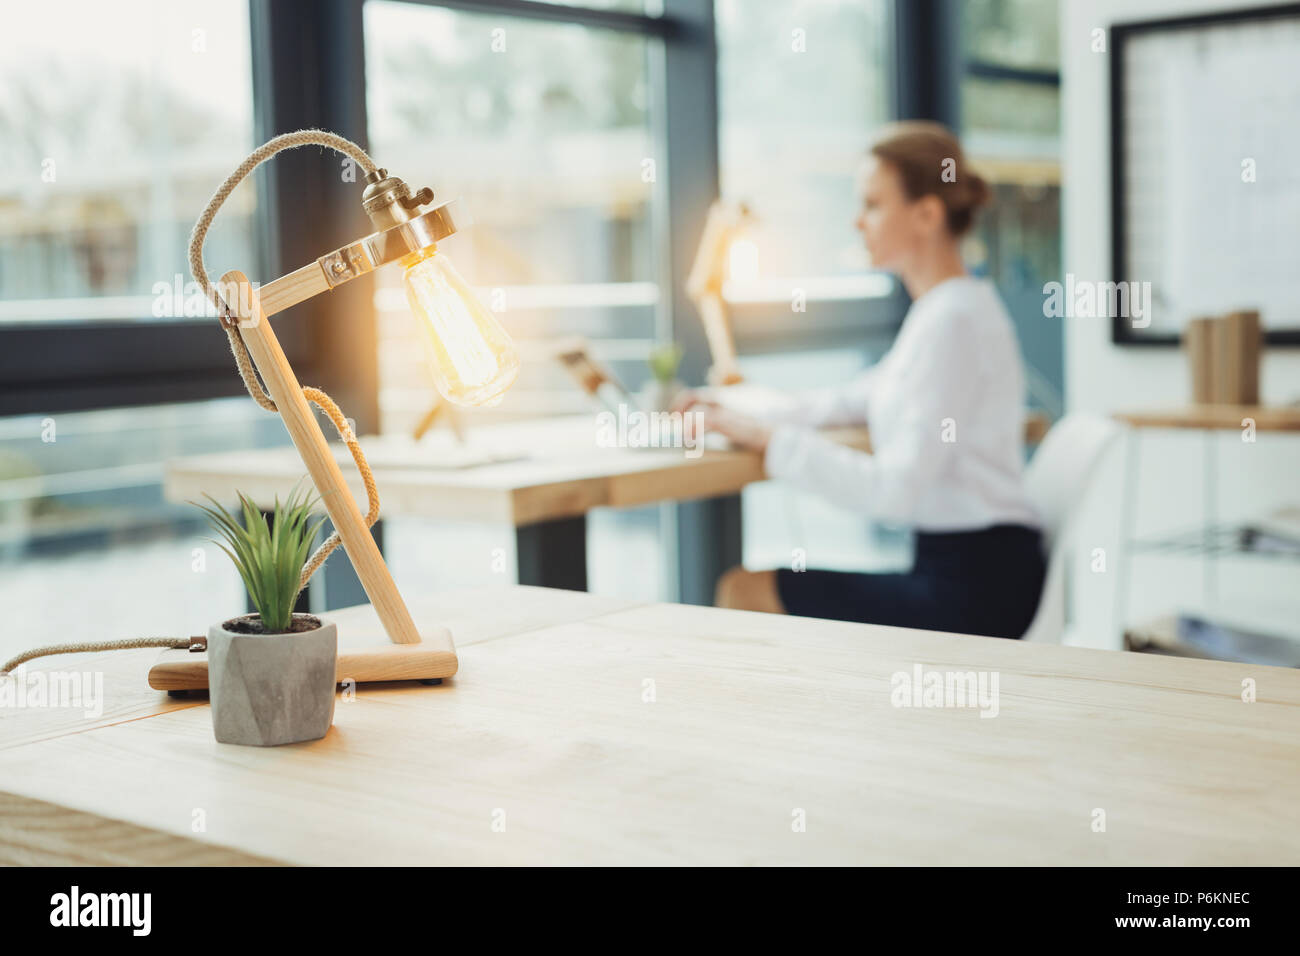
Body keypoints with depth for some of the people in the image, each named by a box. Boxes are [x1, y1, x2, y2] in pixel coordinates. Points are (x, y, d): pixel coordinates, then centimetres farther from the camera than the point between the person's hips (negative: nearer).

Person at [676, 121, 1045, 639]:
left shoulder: (953, 320, -17)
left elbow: (894, 491, -23)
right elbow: (857, 400, 24)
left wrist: (767, 437, -17)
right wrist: (745, 414, 10)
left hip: (972, 587, -10)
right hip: (961, 566, 10)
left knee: (745, 591, -10)